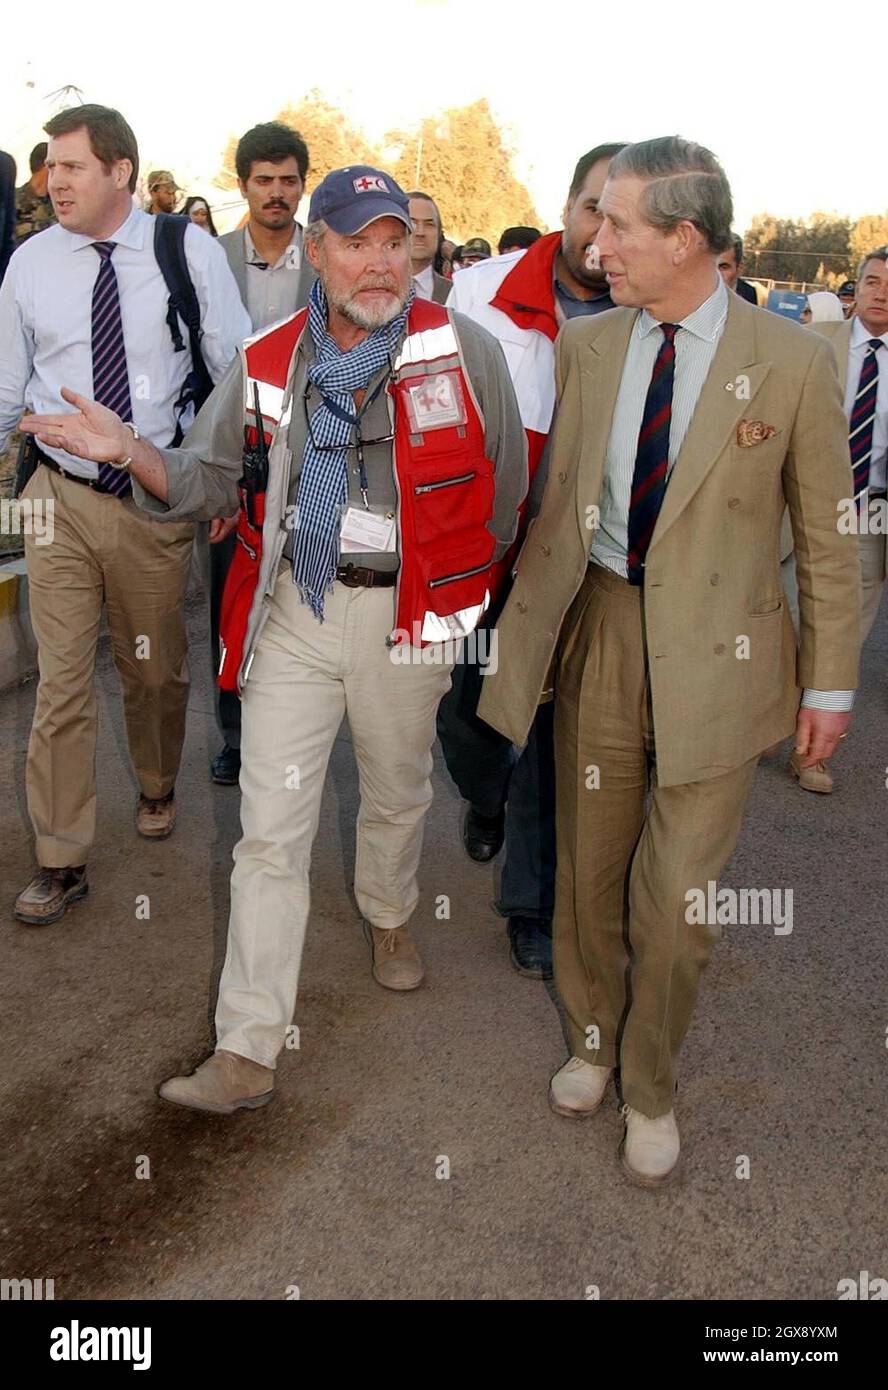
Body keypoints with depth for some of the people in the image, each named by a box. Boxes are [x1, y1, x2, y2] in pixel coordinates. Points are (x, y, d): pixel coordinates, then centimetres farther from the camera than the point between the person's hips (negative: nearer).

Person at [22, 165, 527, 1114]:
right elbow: (210, 480, 4)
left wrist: (460, 589, 8)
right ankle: (246, 1050, 9)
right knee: (271, 829, 0)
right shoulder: (268, 362, 1)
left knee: (397, 793, 20)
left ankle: (388, 918, 53)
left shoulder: (463, 350, -6)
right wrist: (131, 453, -14)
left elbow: (504, 487, 3)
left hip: (403, 611, -1)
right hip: (292, 611, 1)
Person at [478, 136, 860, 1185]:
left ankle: (650, 1088, 30)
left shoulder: (791, 362, -7)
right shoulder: (582, 344, 2)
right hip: (599, 633, 3)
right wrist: (530, 617, 6)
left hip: (713, 656, -3)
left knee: (675, 901, 3)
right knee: (588, 870, 16)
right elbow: (556, 499, 9)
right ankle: (592, 1040, 43)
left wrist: (830, 683, 0)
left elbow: (826, 537, -2)